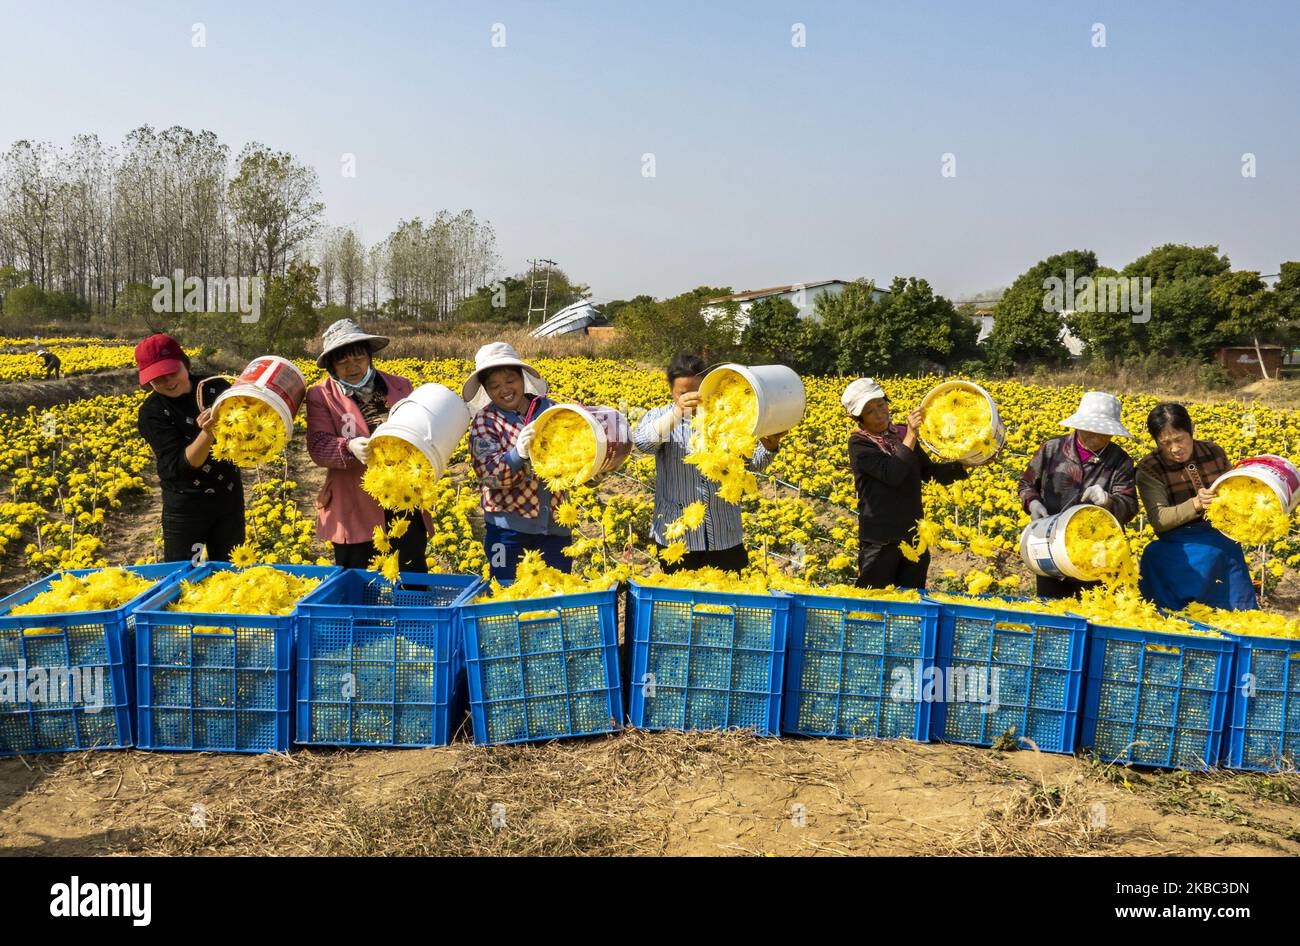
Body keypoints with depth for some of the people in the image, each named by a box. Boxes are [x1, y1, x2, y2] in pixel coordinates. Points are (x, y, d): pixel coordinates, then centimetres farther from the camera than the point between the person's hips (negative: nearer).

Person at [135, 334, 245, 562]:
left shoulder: (216, 386, -3)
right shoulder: (151, 412, -13)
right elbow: (179, 466, -21)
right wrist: (206, 434, -37)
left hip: (230, 498, 3)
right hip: (186, 506, -3)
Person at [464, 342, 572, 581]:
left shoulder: (548, 407, 3)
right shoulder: (485, 420, -3)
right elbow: (490, 474, -15)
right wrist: (519, 453, -32)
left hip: (555, 524, 3)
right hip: (509, 524, -3)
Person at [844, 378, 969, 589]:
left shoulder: (902, 434, 9)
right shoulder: (859, 443, -8)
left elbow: (930, 472, 16)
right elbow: (893, 475, -21)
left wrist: (964, 464, 3)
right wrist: (911, 436, -21)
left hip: (914, 536, 6)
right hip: (880, 539, -5)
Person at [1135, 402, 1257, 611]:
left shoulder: (1214, 453, 3)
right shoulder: (1148, 469, -10)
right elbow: (1158, 519, -18)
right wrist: (1195, 504, -30)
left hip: (1224, 546, 4)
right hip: (1179, 552, -3)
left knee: (1239, 617, 10)